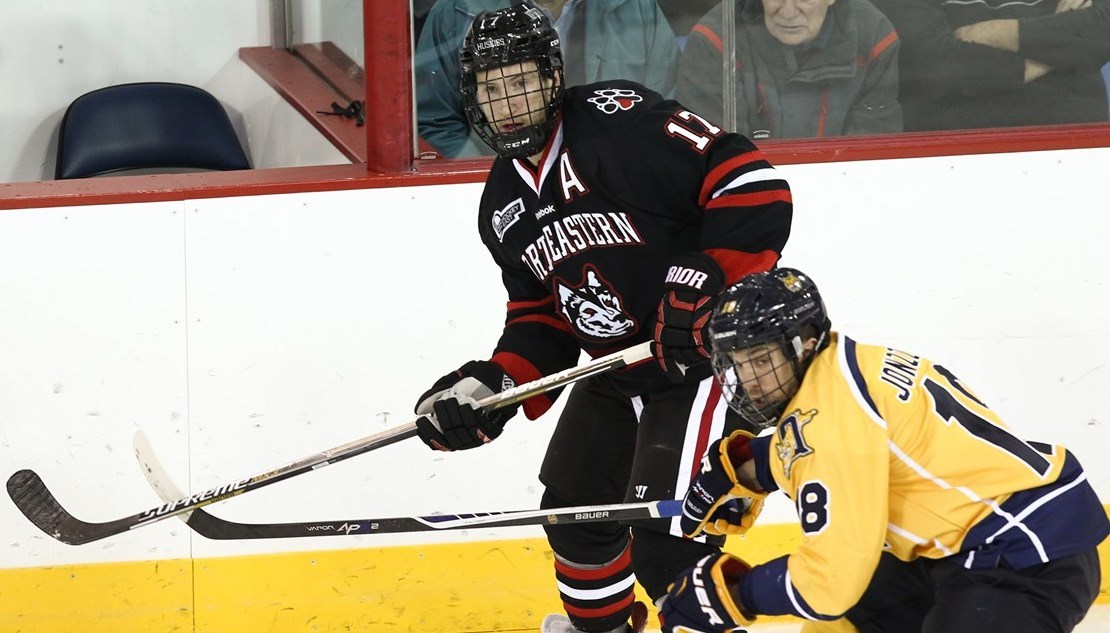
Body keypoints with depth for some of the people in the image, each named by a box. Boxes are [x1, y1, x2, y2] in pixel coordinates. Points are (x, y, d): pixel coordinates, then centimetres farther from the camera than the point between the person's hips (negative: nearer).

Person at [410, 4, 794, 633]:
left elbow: (753, 183, -26)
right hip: (615, 368, 9)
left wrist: (706, 287, -31)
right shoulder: (505, 203, 7)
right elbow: (541, 311, 12)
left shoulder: (619, 121, -20)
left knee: (665, 535, -15)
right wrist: (498, 383, -5)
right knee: (575, 510, 21)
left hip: (706, 348, -9)